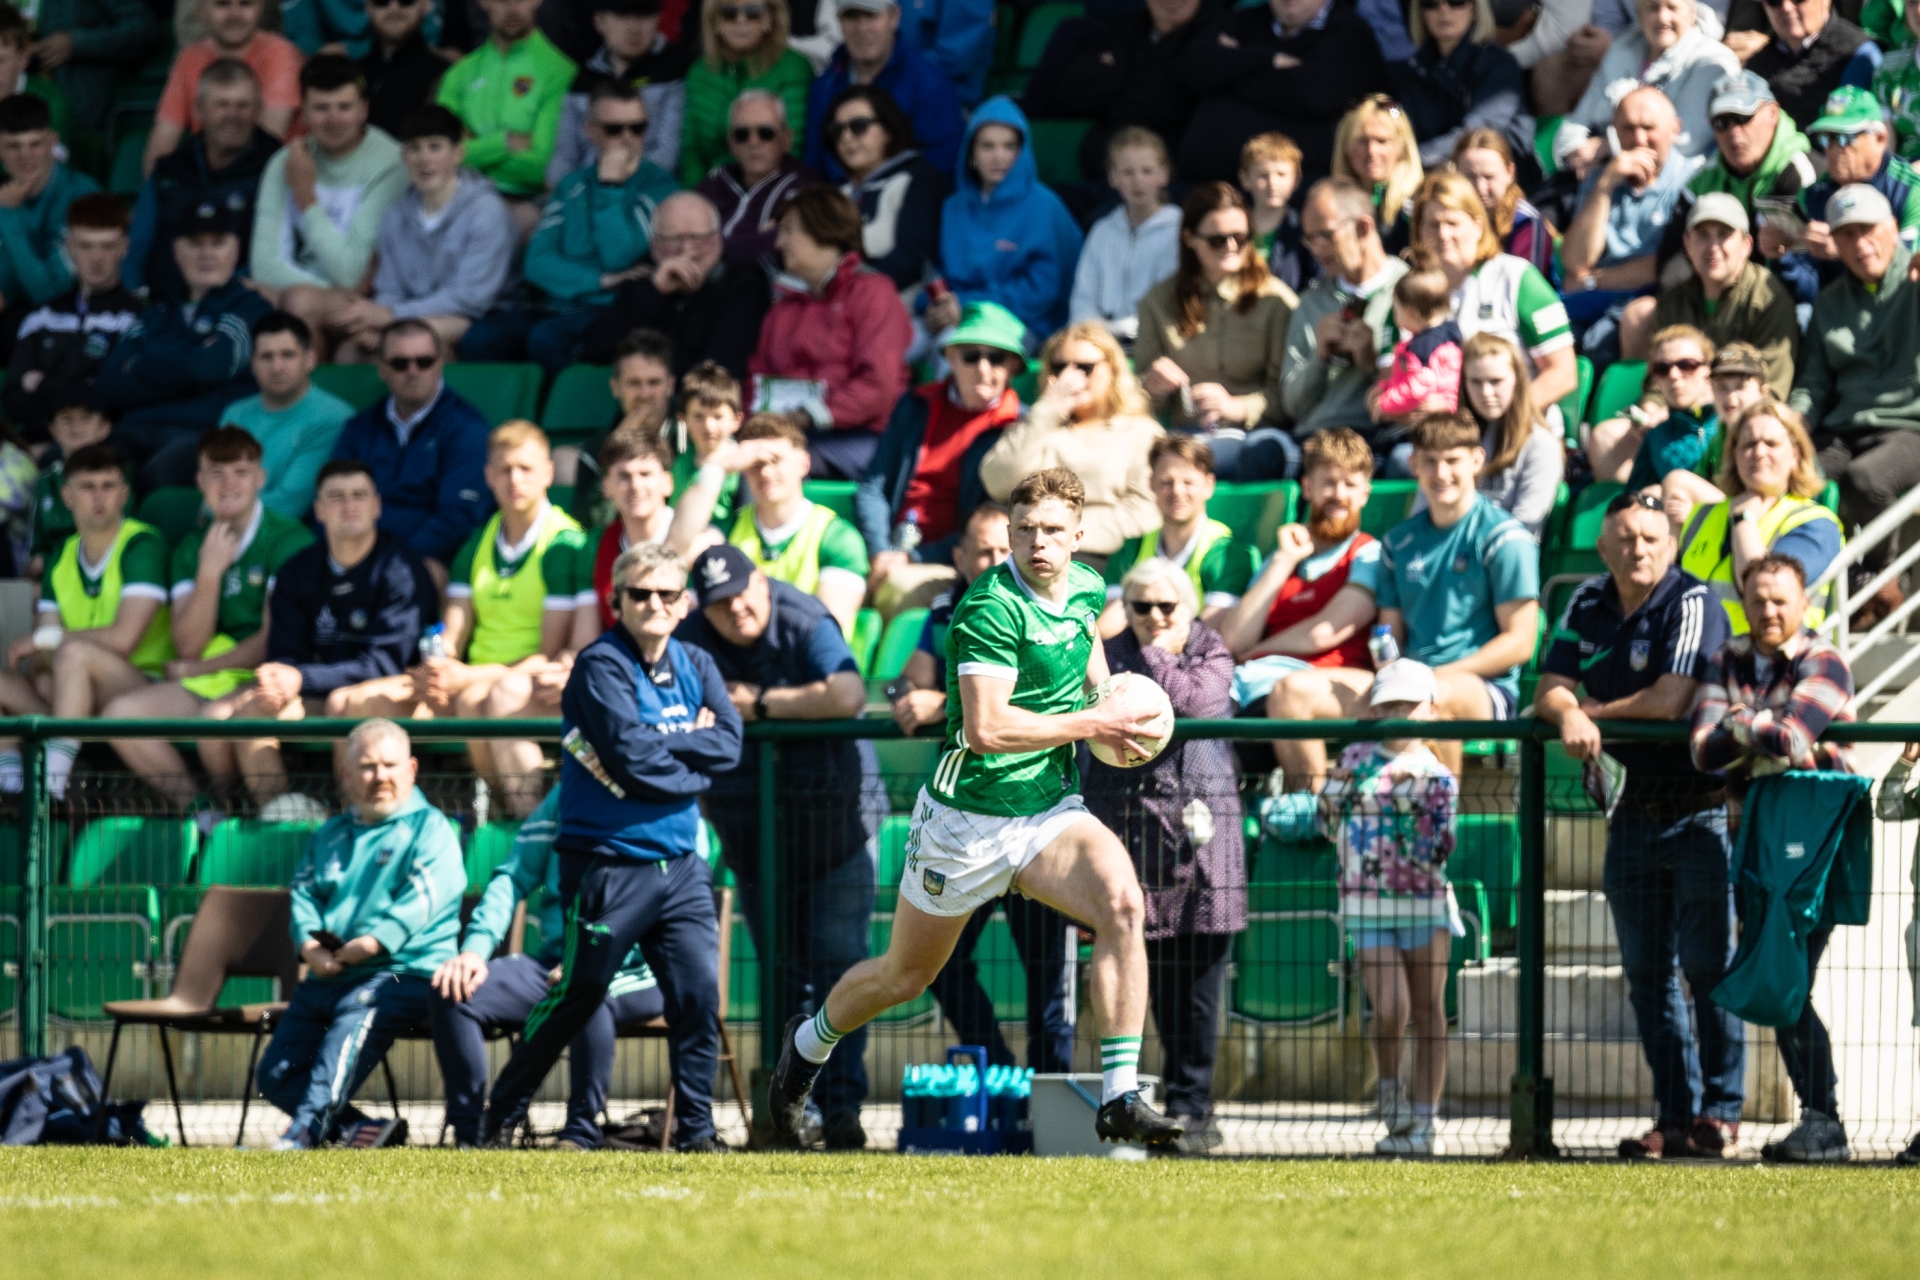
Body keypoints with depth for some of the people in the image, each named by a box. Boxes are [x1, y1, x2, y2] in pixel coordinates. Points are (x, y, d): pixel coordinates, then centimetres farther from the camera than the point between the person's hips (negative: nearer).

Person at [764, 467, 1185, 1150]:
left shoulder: (1087, 589, 2)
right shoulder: (993, 607, -22)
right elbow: (986, 728, -30)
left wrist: (1106, 694, 8)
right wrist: (1090, 724, -24)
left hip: (1050, 807, 5)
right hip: (967, 814, -5)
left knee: (1122, 904, -25)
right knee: (904, 977, 14)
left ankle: (1120, 1097, -26)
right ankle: (810, 1042, 46)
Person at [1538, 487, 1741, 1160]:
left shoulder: (1693, 602, -11)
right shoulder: (1589, 605, 9)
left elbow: (1671, 699, -19)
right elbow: (1551, 688, 4)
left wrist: (1599, 711, -5)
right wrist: (1571, 716, -19)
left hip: (1700, 808, -7)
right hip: (1633, 812, 7)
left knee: (1707, 966, -7)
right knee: (1647, 975, 7)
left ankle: (1721, 1114, -1)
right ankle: (1675, 1117, 11)